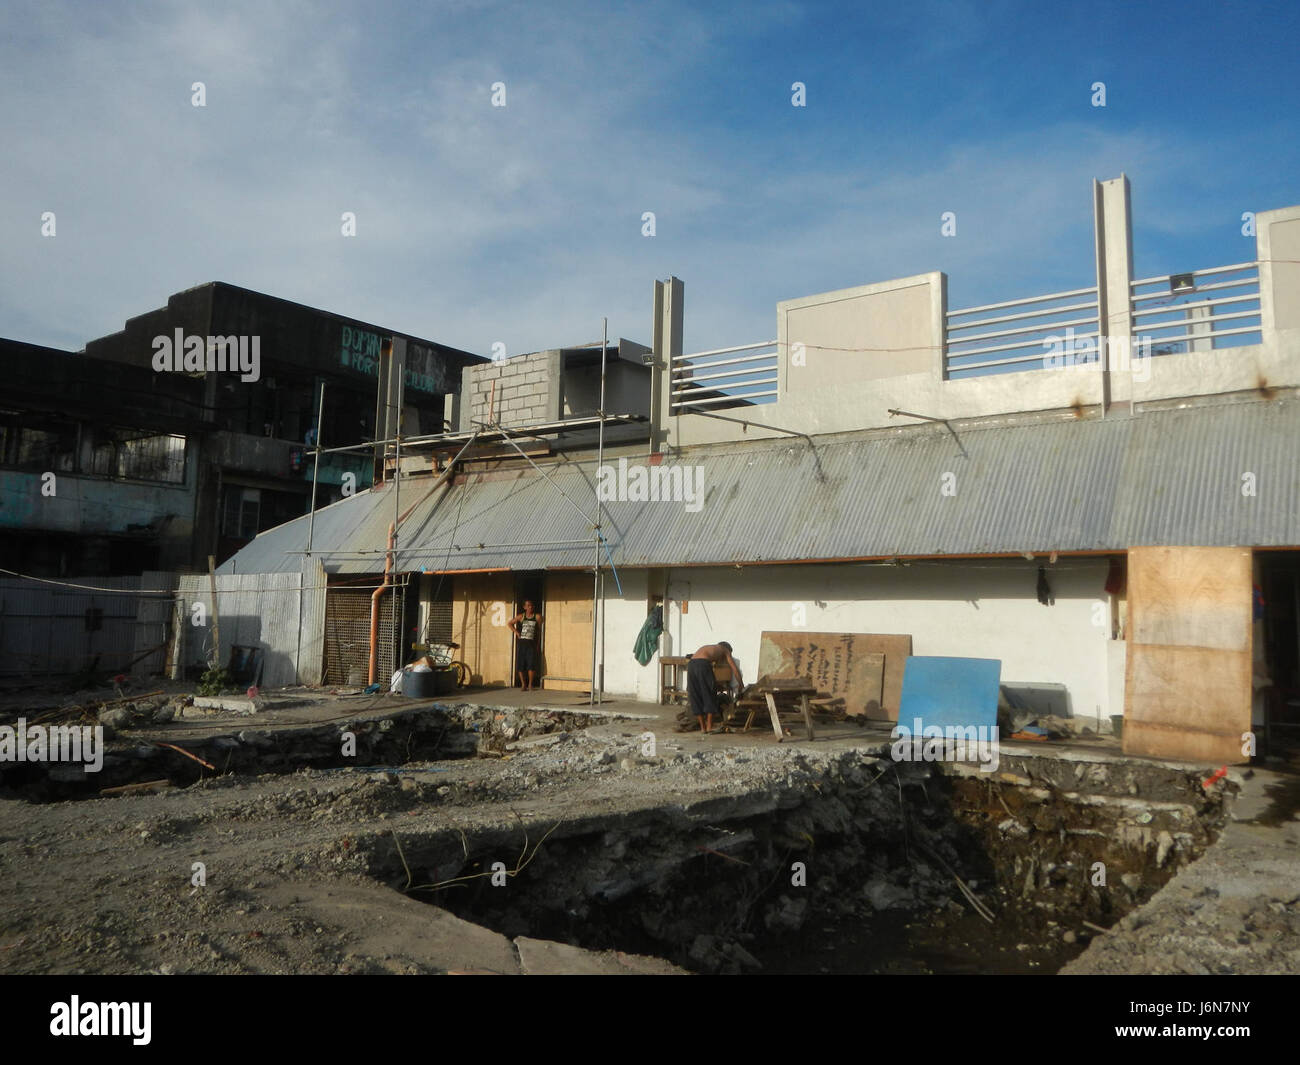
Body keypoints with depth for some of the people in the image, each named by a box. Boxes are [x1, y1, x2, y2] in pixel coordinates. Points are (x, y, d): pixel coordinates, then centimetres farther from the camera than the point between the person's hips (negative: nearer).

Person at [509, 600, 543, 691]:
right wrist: (516, 633, 7)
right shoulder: (521, 617, 7)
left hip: (531, 644, -2)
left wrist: (538, 645, 5)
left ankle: (530, 684, 0)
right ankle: (523, 684, 12)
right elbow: (510, 623, 18)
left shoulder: (537, 617, 4)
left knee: (531, 665, -11)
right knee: (520, 664, 1)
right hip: (521, 643, 2)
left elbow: (539, 631, 8)